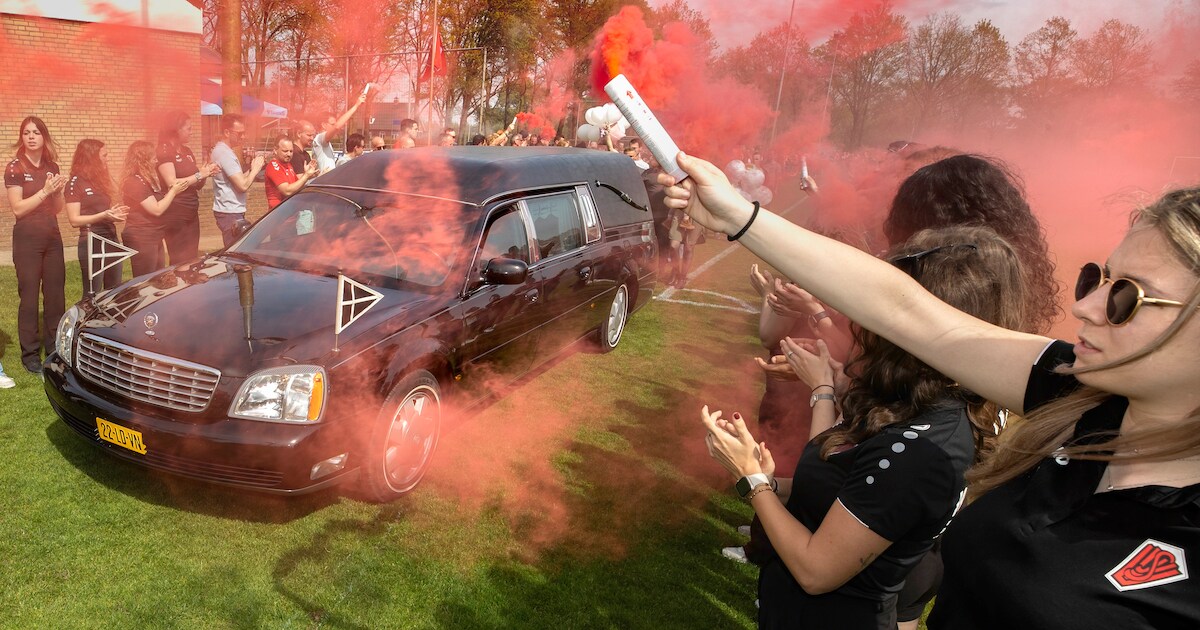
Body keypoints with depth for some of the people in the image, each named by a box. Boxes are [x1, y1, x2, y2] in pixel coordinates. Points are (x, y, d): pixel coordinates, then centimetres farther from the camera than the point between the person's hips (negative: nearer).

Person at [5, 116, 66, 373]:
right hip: (27, 238, -5)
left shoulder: (52, 167, 9)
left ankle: (54, 346, 19)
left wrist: (58, 191, -5)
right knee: (29, 296, -2)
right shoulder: (15, 168, -7)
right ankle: (30, 353, 5)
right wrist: (45, 190, -17)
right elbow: (17, 208, -12)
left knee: (56, 293, 8)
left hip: (52, 236, 5)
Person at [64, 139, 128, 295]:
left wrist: (114, 213, 5)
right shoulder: (76, 182, -6)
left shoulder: (102, 179, 14)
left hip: (111, 240, 7)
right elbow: (74, 220, -12)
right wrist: (103, 215, -21)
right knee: (93, 295, -3)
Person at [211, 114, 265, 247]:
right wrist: (255, 169, -7)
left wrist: (252, 168, 5)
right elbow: (243, 185, -22)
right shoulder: (225, 153, -16)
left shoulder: (221, 150, 16)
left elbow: (237, 180, 18)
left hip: (233, 212, 10)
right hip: (230, 213, -10)